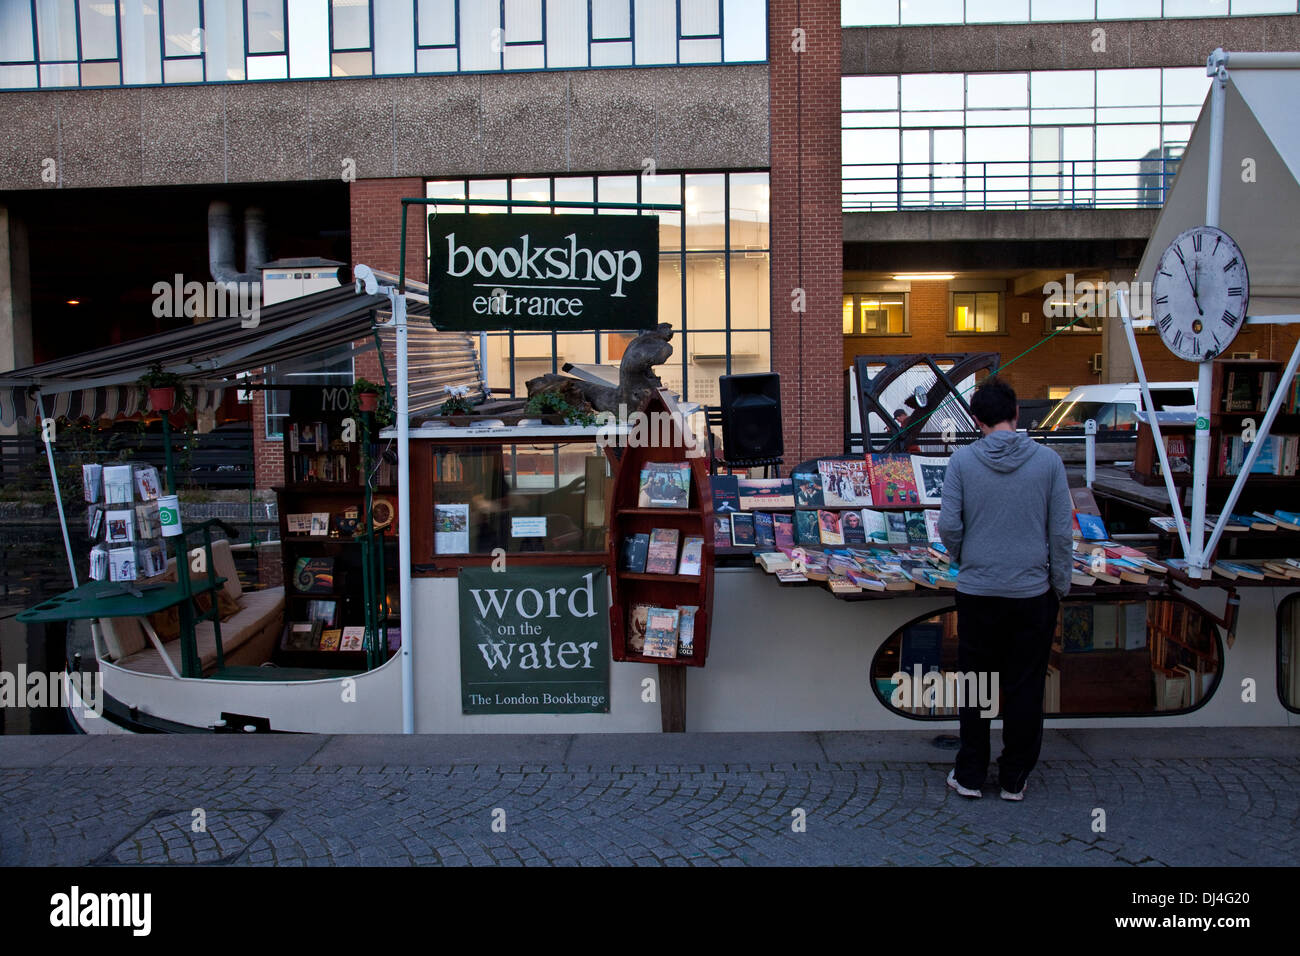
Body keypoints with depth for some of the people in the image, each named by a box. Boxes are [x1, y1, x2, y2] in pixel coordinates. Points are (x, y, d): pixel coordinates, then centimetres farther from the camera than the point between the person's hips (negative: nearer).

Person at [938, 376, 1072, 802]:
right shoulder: (1048, 460, -5)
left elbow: (948, 526, -8)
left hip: (976, 591, 0)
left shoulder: (963, 460, -7)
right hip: (1033, 591, 1)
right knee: (1025, 687, 12)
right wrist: (1060, 585, 8)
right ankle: (1014, 778, 21)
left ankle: (970, 775, 20)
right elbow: (1061, 531, -3)